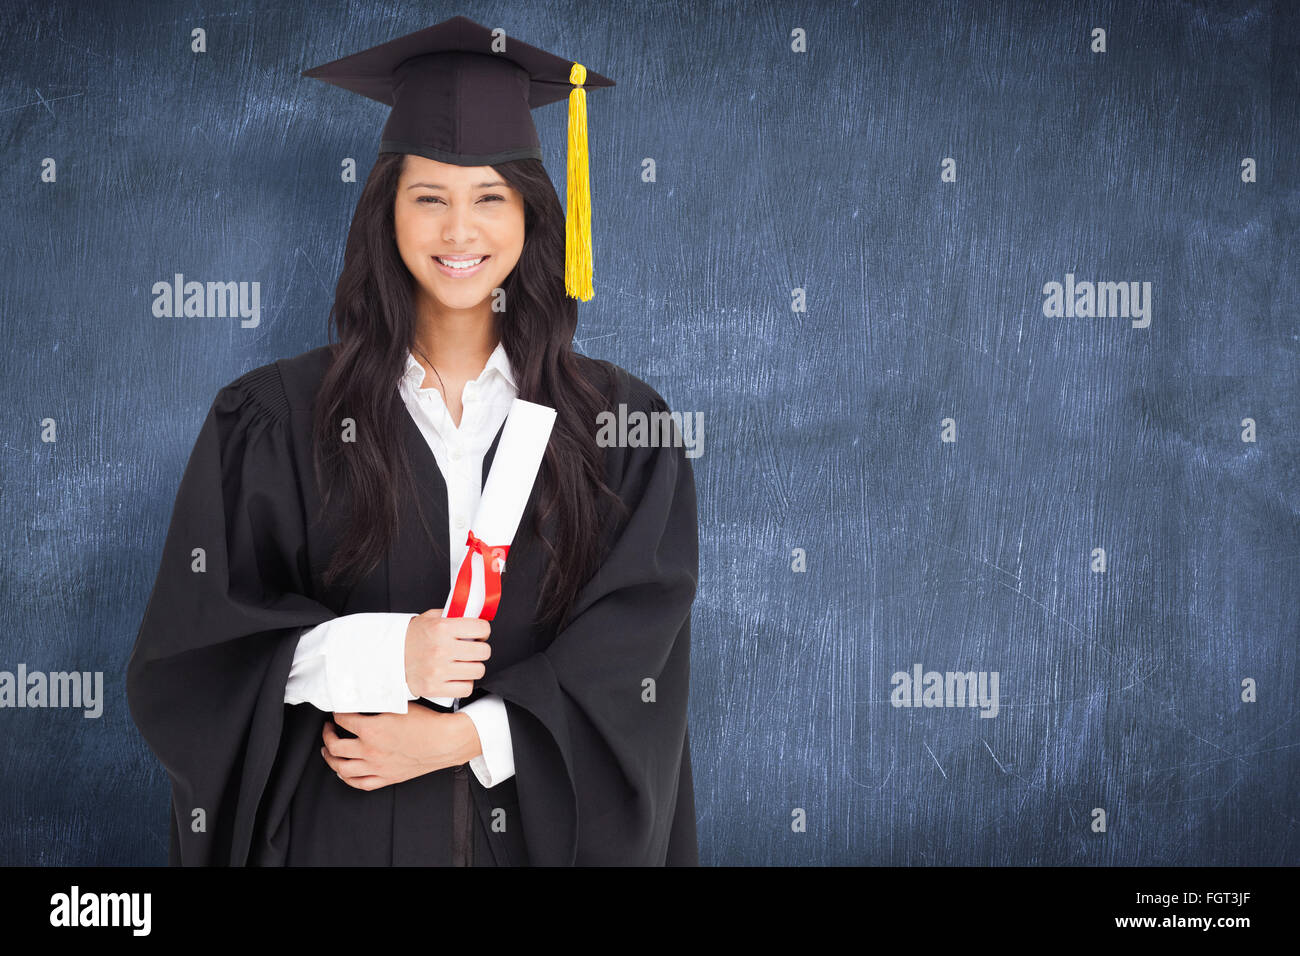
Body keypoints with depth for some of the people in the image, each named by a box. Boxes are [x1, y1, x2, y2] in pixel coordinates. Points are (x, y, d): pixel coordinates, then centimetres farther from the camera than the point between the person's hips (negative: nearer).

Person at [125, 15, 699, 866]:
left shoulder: (621, 423, -1)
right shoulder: (279, 419, -3)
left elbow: (634, 664, -6)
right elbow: (195, 645, -5)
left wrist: (464, 736, -18)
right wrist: (378, 655, -20)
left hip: (547, 821, 1)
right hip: (344, 827, 0)